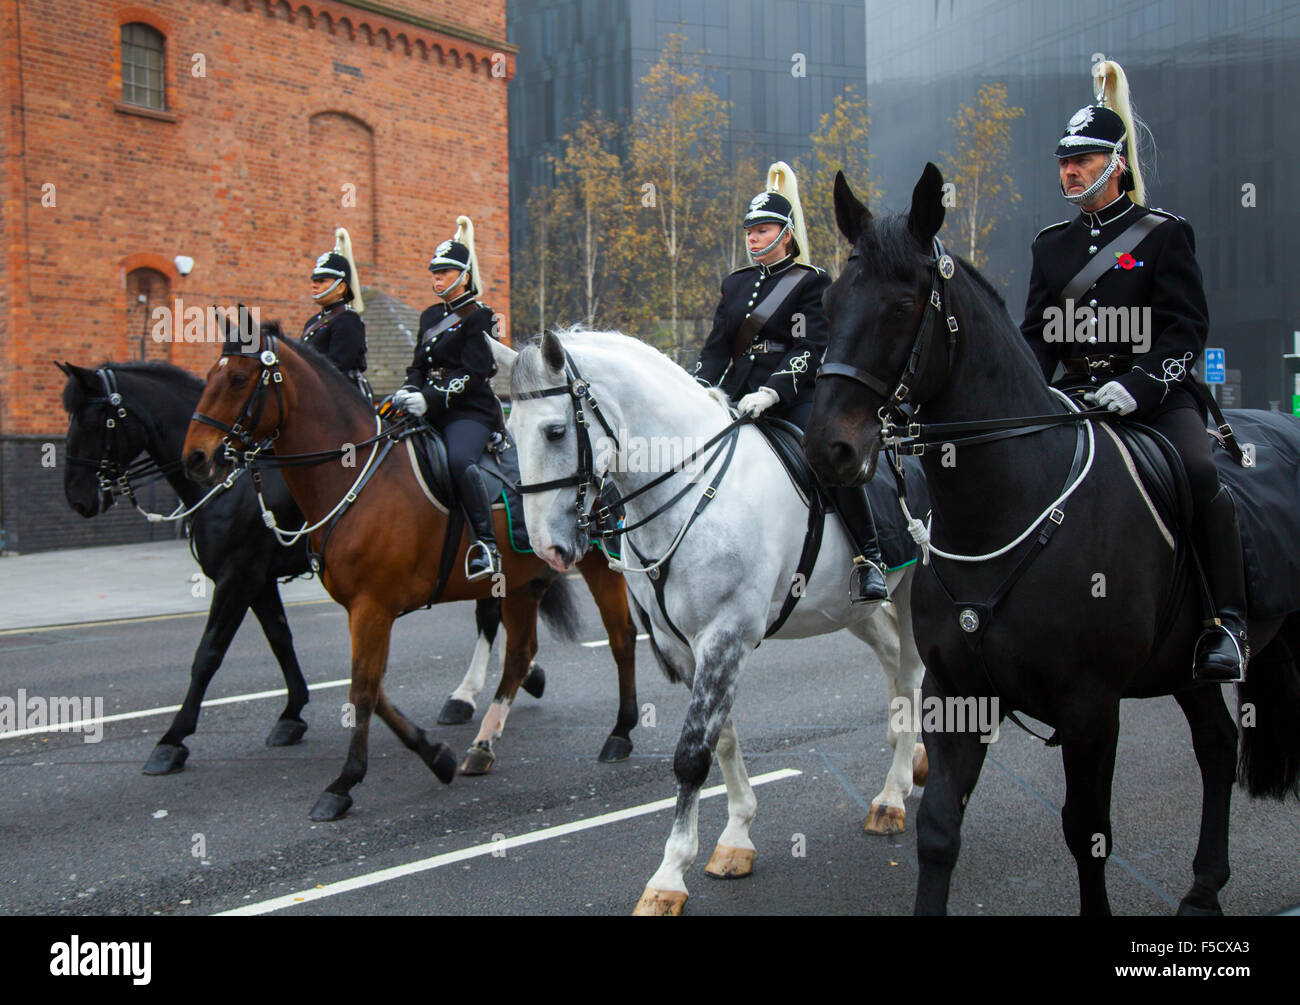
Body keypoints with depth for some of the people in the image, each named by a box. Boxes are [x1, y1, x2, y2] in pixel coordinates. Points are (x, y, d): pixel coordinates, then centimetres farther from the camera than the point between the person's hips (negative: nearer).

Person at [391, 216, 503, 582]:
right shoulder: (430, 316, 19)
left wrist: (431, 398, -22)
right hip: (431, 412, 8)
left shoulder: (477, 317, -4)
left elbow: (472, 374, -13)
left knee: (459, 460, -35)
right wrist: (408, 392, -2)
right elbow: (419, 365, 20)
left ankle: (486, 545, -32)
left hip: (470, 411, -8)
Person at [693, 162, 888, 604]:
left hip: (793, 399, -6)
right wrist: (701, 389, -5)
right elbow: (717, 347, 15)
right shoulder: (735, 285, 19)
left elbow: (810, 350, -9)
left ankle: (869, 558, -21)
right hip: (737, 397, 6)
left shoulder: (811, 283, 2)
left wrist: (769, 393, -24)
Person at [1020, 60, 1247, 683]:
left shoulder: (1164, 234, 3)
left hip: (1158, 394, -4)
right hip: (1077, 395, 5)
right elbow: (1037, 334, 14)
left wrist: (1137, 385, -22)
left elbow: (1186, 328, -5)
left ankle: (1227, 622, -24)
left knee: (1199, 473, -30)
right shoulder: (1052, 245, 16)